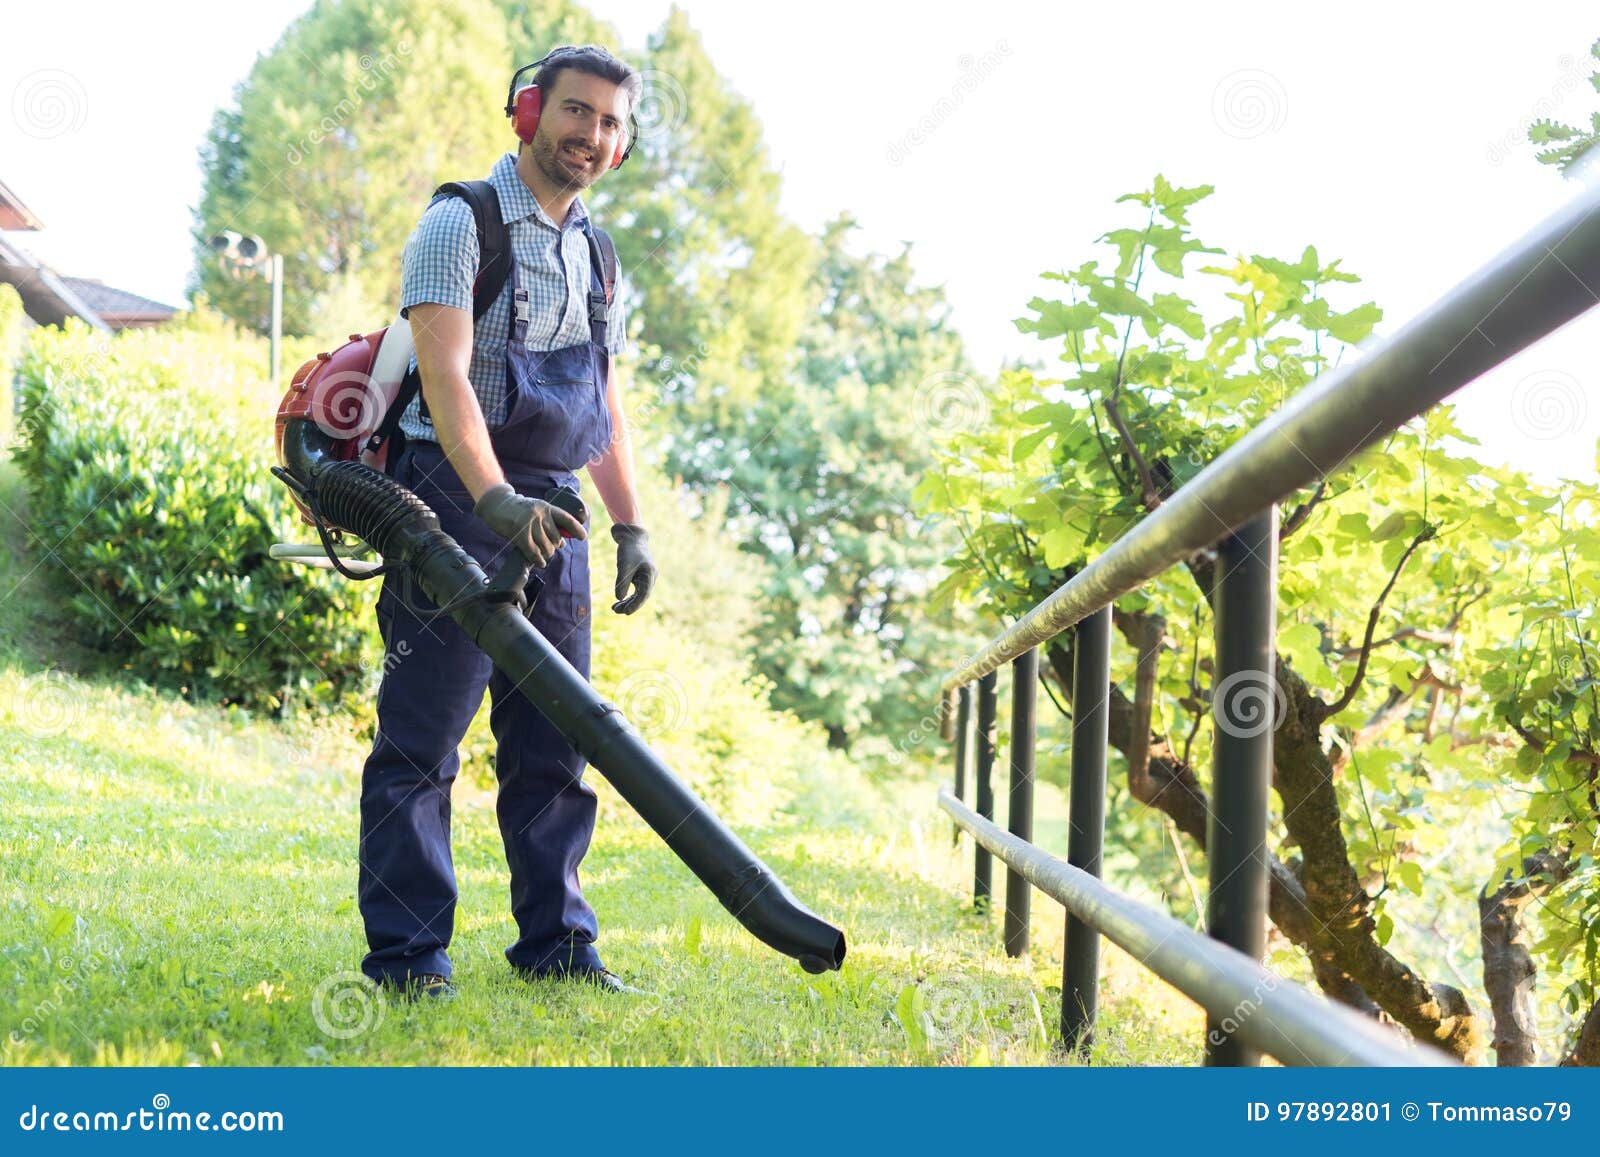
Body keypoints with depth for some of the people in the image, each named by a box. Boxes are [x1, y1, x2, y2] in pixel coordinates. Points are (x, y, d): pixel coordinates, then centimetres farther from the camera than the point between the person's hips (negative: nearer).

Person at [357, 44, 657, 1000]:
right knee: (422, 741, -5)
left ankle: (556, 946, 17)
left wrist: (632, 527, 14)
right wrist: (496, 498, -31)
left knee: (556, 747, 9)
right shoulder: (461, 224, -5)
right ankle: (407, 958, -1)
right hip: (458, 502, -7)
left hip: (553, 517, 7)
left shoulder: (594, 253, 18)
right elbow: (445, 375, -18)